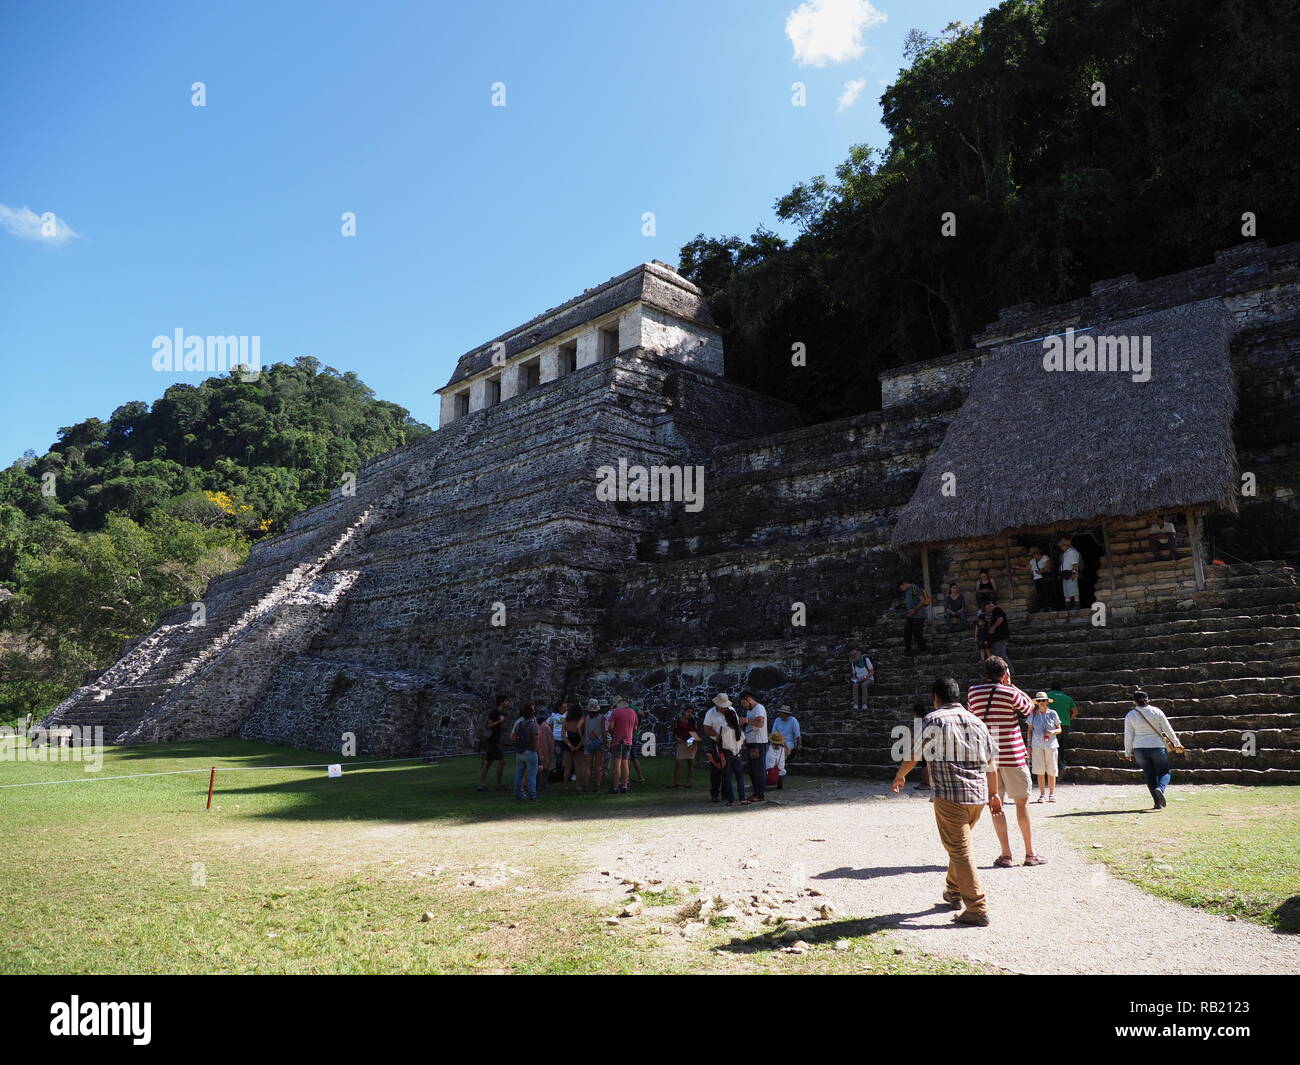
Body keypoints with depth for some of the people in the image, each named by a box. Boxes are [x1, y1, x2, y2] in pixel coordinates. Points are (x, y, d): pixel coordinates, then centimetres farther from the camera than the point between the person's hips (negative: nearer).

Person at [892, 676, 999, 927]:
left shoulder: (933, 720, -4)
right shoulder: (977, 721, 12)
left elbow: (913, 756, 3)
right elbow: (990, 763, 15)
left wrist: (899, 776, 21)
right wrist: (994, 794, 25)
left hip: (949, 795, -7)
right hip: (978, 795, 7)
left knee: (960, 850, -4)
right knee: (960, 844, 23)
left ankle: (977, 909, -6)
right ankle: (953, 893, 35)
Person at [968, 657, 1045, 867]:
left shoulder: (973, 692, 2)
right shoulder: (1010, 693, -8)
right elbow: (1028, 708, 9)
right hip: (1011, 755, -3)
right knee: (1022, 802, 8)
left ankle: (1006, 855, 6)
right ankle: (1030, 854, 14)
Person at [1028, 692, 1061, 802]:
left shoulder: (1052, 713, 2)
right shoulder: (1033, 714, 5)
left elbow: (1059, 729, 8)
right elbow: (1030, 730, 11)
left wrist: (1053, 732, -14)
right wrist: (1029, 745, 7)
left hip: (1050, 745, -1)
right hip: (1037, 745, 1)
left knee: (1051, 771, 2)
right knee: (1039, 771, 2)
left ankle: (1051, 794, 13)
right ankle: (1041, 794, 9)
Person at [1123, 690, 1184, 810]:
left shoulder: (1130, 715, -2)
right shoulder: (1156, 711, -2)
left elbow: (1128, 736, 0)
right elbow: (1168, 729, 1)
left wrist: (1128, 753, 9)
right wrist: (1177, 744, 11)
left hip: (1140, 749, 1)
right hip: (1158, 747, -1)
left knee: (1150, 775, 11)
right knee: (1165, 772, 13)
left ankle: (1157, 803, 7)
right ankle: (1160, 788, -17)